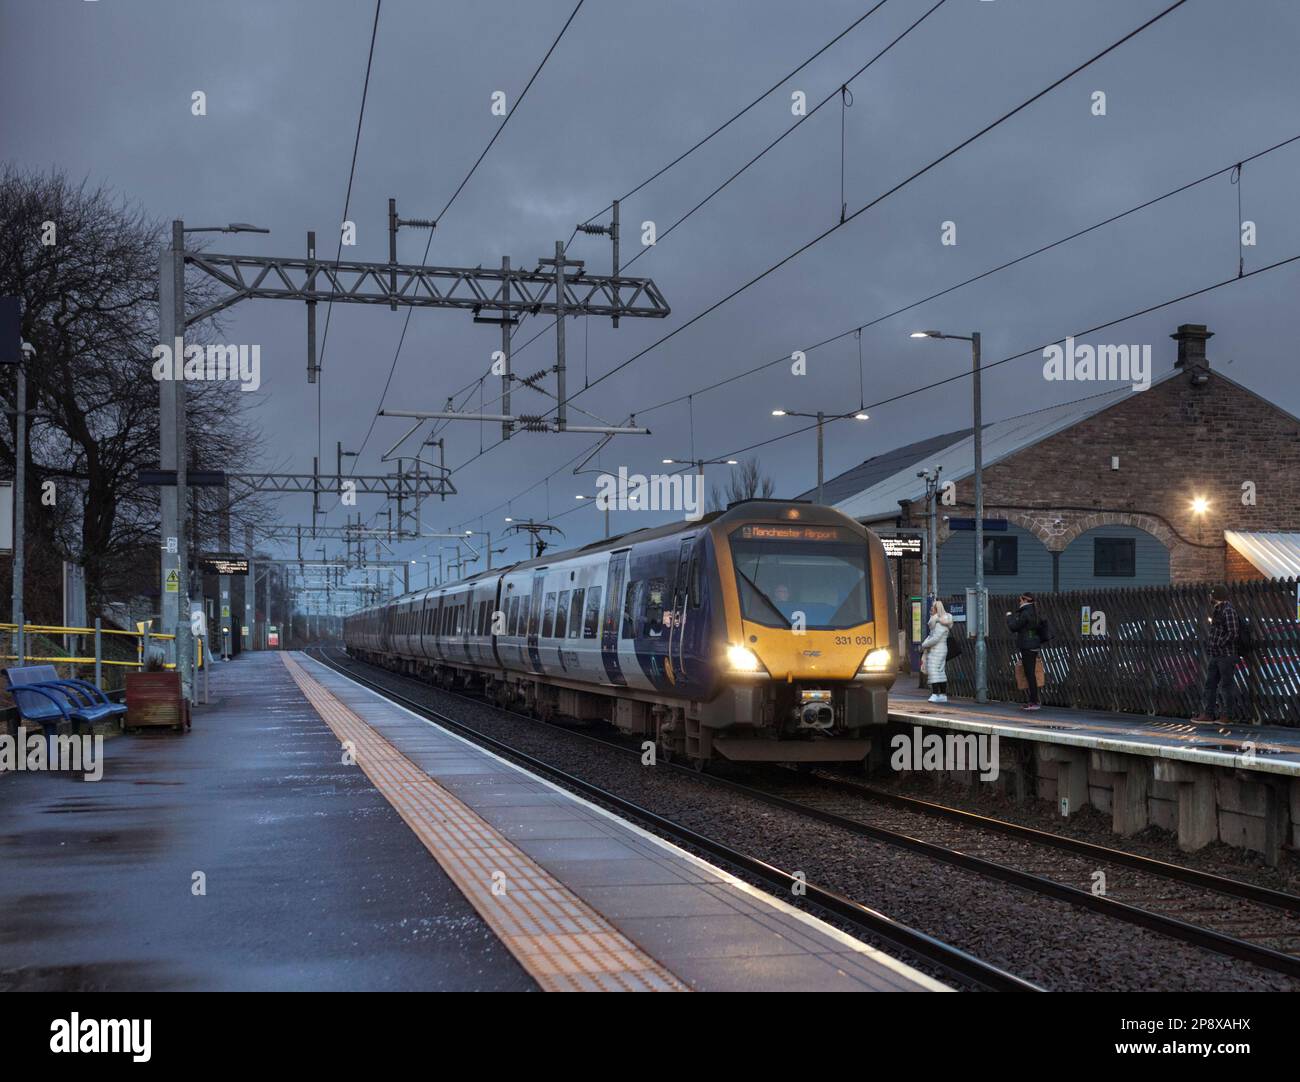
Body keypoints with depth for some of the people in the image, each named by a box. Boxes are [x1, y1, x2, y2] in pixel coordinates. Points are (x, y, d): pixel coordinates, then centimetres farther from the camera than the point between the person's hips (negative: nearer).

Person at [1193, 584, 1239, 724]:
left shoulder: (1228, 611, -14)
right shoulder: (1216, 610, 14)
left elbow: (1233, 633, -20)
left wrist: (1219, 644, -17)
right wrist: (1209, 641, 10)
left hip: (1226, 655, -9)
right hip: (1214, 655, 9)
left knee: (1226, 685, -1)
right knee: (1210, 684, 9)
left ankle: (1226, 716, 4)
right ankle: (1208, 714, 13)